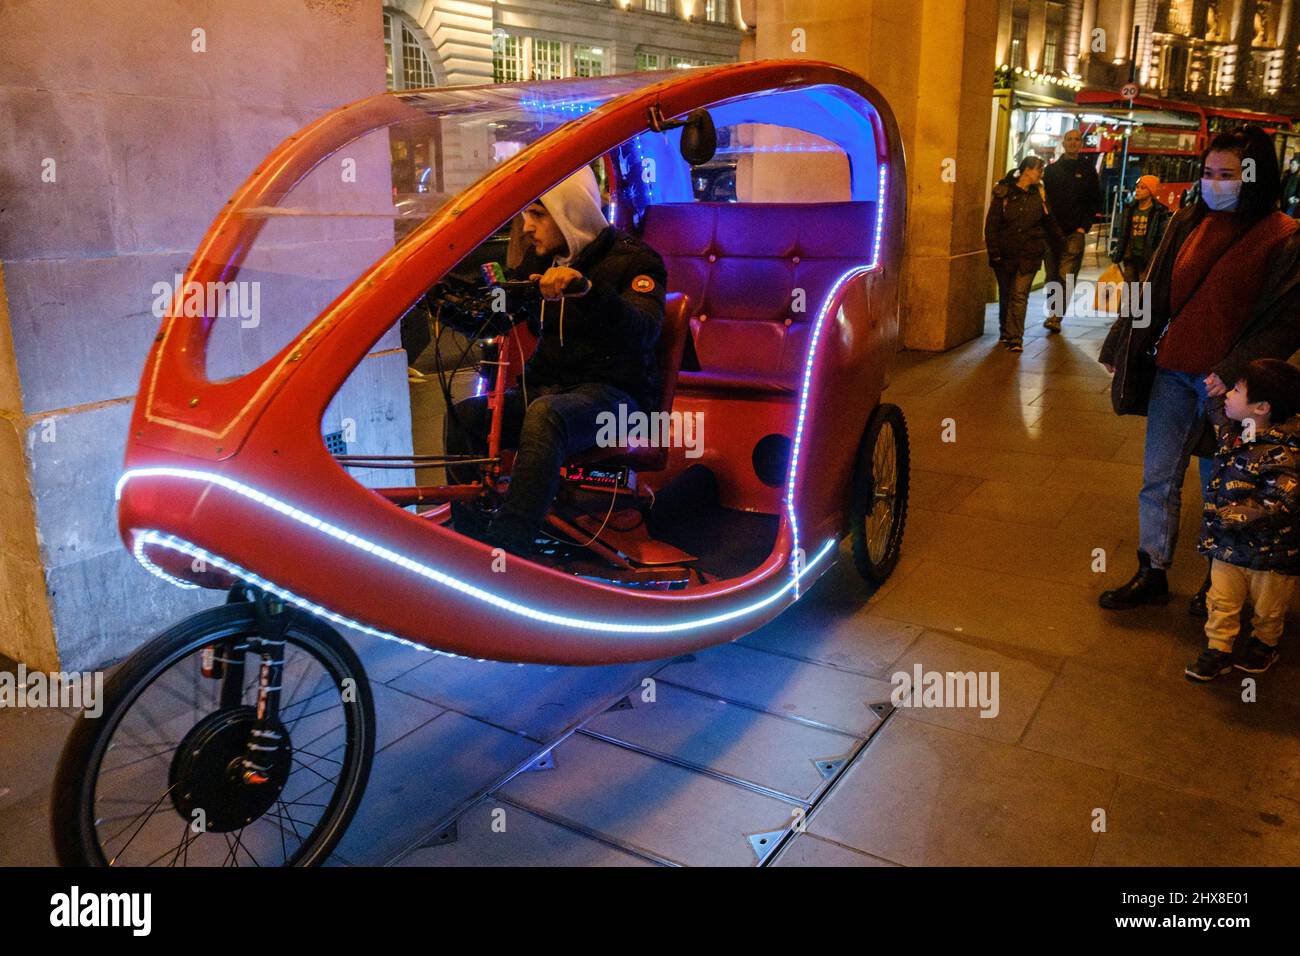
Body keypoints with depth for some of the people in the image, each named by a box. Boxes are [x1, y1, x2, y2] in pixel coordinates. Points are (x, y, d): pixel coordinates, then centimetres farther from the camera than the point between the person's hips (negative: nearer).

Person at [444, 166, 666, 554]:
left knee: (545, 416, -39)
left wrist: (585, 288, -41)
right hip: (546, 387, 6)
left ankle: (506, 546, -44)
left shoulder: (633, 259, -5)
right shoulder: (540, 260, 14)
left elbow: (643, 331, -24)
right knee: (464, 416, -22)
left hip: (611, 392, -6)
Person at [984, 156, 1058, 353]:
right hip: (1005, 253, 0)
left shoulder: (1040, 194, 6)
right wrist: (994, 252, -9)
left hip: (1029, 253, 0)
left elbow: (1048, 223, 18)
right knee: (1005, 294, 13)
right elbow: (991, 224, -4)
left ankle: (1015, 338, -8)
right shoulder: (1004, 192, -3)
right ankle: (1005, 332, 29)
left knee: (1019, 295, -9)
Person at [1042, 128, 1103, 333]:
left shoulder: (1087, 170, 7)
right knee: (1052, 276, 6)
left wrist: (1084, 227, -4)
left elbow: (1095, 201, 7)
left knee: (1066, 276, -12)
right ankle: (1053, 313, 18)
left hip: (1075, 233, -3)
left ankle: (1055, 317, -15)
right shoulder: (1051, 169, 12)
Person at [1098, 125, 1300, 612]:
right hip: (1171, 371, 5)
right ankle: (1152, 573, 21)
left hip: (1225, 383, -5)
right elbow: (1155, 292, 12)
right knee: (1158, 479, 9)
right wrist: (1121, 349, 12)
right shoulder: (1188, 223, 6)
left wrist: (1234, 370, -21)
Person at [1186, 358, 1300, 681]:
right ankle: (1218, 650, 27)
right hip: (1228, 545, 6)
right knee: (1222, 602, 13)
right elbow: (1219, 416, 21)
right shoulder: (1233, 431, -4)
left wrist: (1233, 516, -25)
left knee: (1267, 607, 20)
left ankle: (1264, 643, 42)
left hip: (1270, 551, -6)